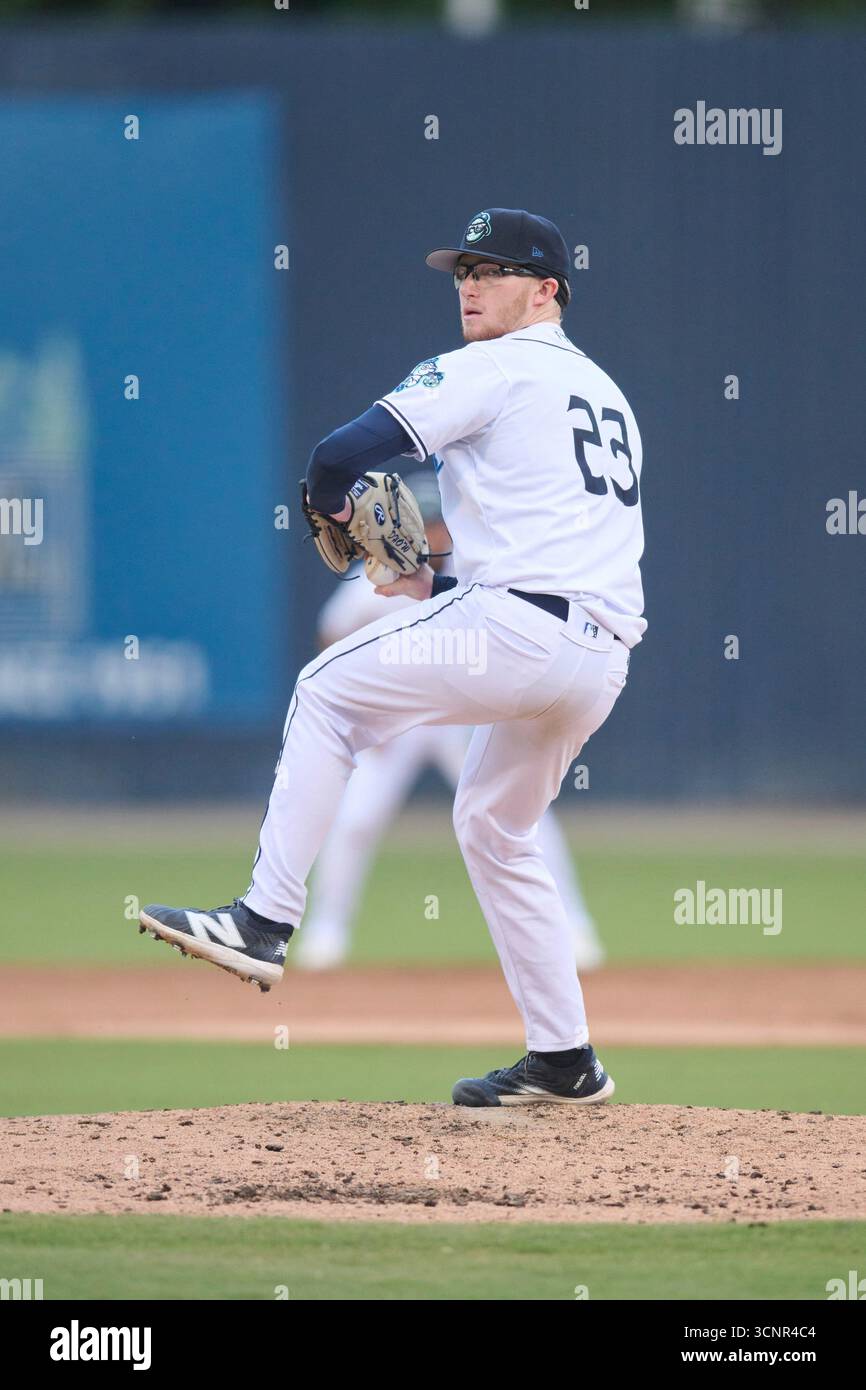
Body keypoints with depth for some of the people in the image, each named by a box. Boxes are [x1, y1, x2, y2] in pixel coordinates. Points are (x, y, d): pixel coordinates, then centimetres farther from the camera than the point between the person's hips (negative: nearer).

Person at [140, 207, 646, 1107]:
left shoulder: (489, 370, 0)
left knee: (327, 691, 4)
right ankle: (563, 1062, 21)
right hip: (604, 656, 8)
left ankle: (267, 921, -4)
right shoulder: (606, 394, 27)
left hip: (519, 627, -8)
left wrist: (330, 503, 14)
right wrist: (436, 586, 26)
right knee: (493, 827, 23)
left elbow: (345, 452, -9)